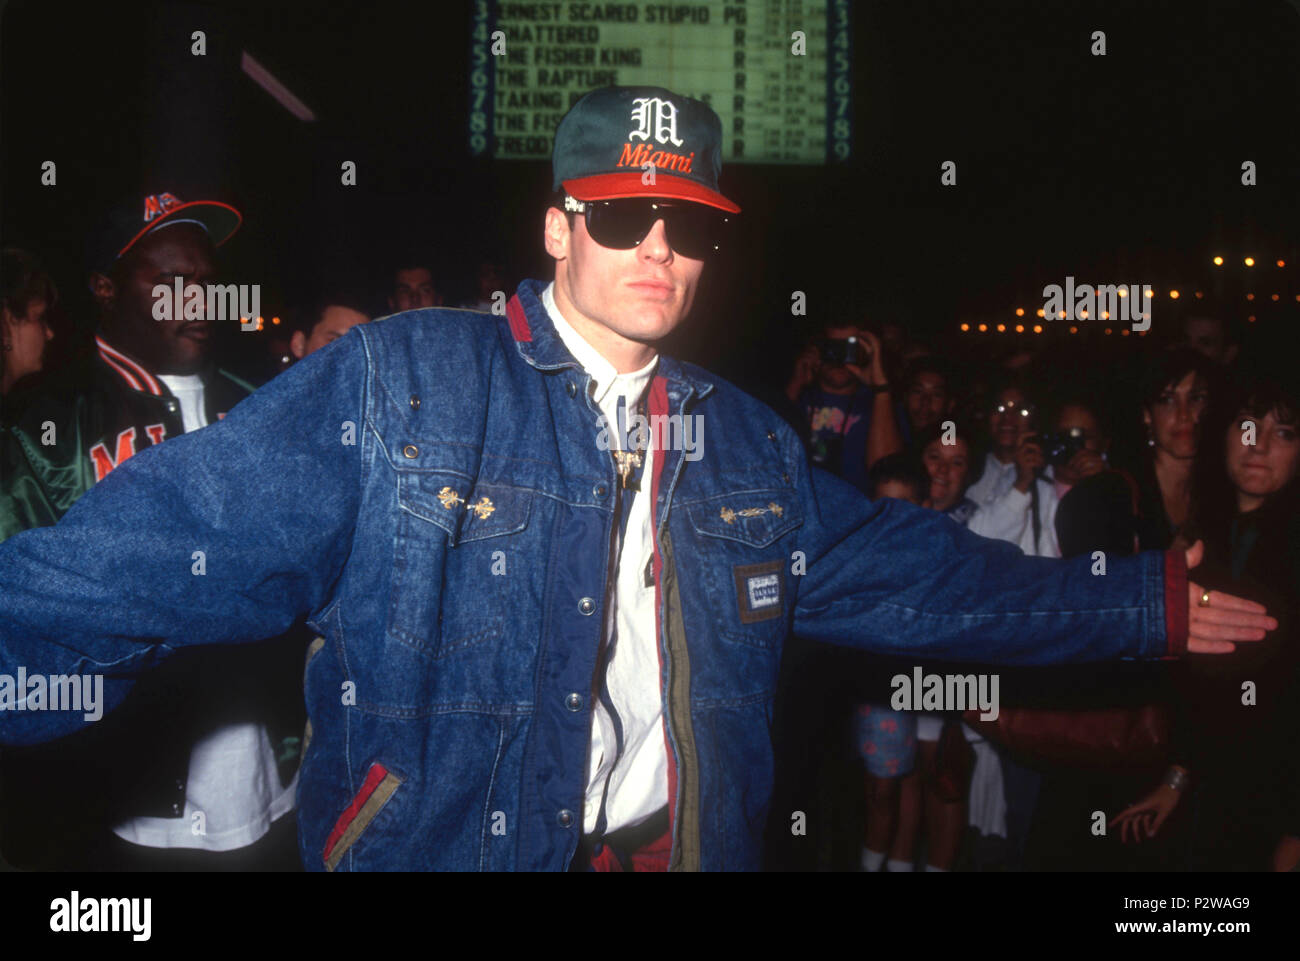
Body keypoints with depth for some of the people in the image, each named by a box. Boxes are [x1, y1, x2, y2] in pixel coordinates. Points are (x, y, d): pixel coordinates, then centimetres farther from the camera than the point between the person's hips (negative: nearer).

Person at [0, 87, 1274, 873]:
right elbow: (152, 555, -18)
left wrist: (1146, 607, 16)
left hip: (678, 843, 5)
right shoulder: (393, 386, -11)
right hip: (440, 844, -4)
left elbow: (913, 572, 13)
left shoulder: (747, 445, 6)